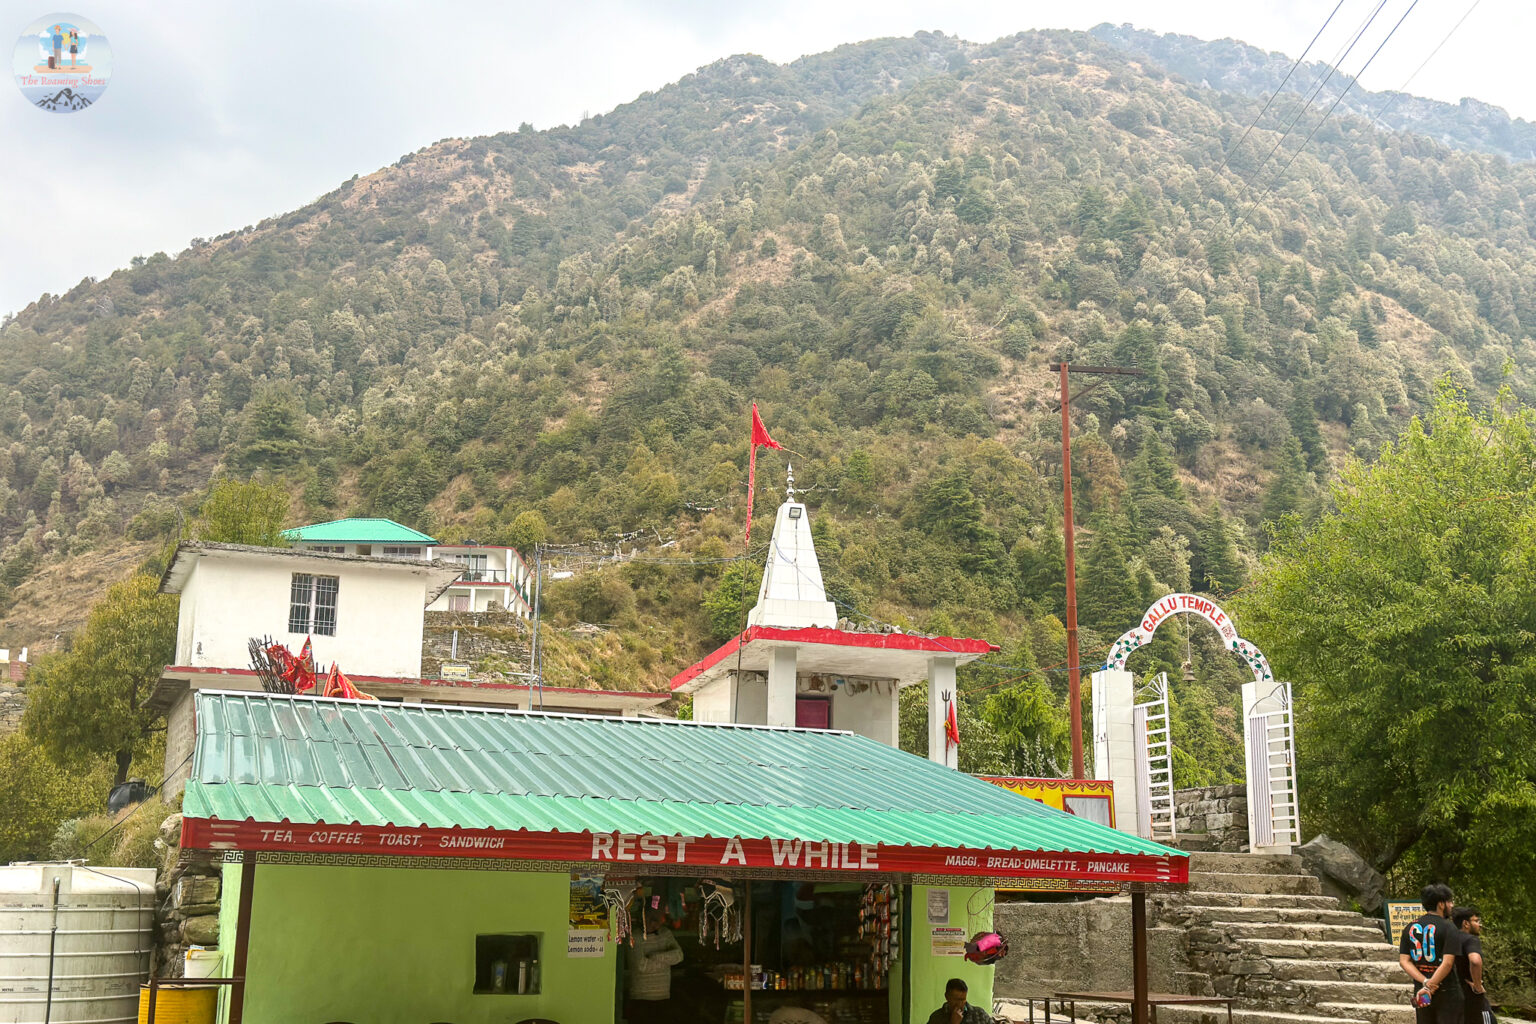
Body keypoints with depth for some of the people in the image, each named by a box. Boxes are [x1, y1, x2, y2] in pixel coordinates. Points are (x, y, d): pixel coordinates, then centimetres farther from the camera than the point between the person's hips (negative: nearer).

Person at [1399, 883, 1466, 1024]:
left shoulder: (1409, 928, 7)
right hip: (1447, 991, -5)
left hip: (1420, 991, 5)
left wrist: (1425, 982, -10)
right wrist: (1430, 986, -16)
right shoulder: (1449, 928, -9)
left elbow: (1404, 961, -1)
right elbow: (1447, 963, -19)